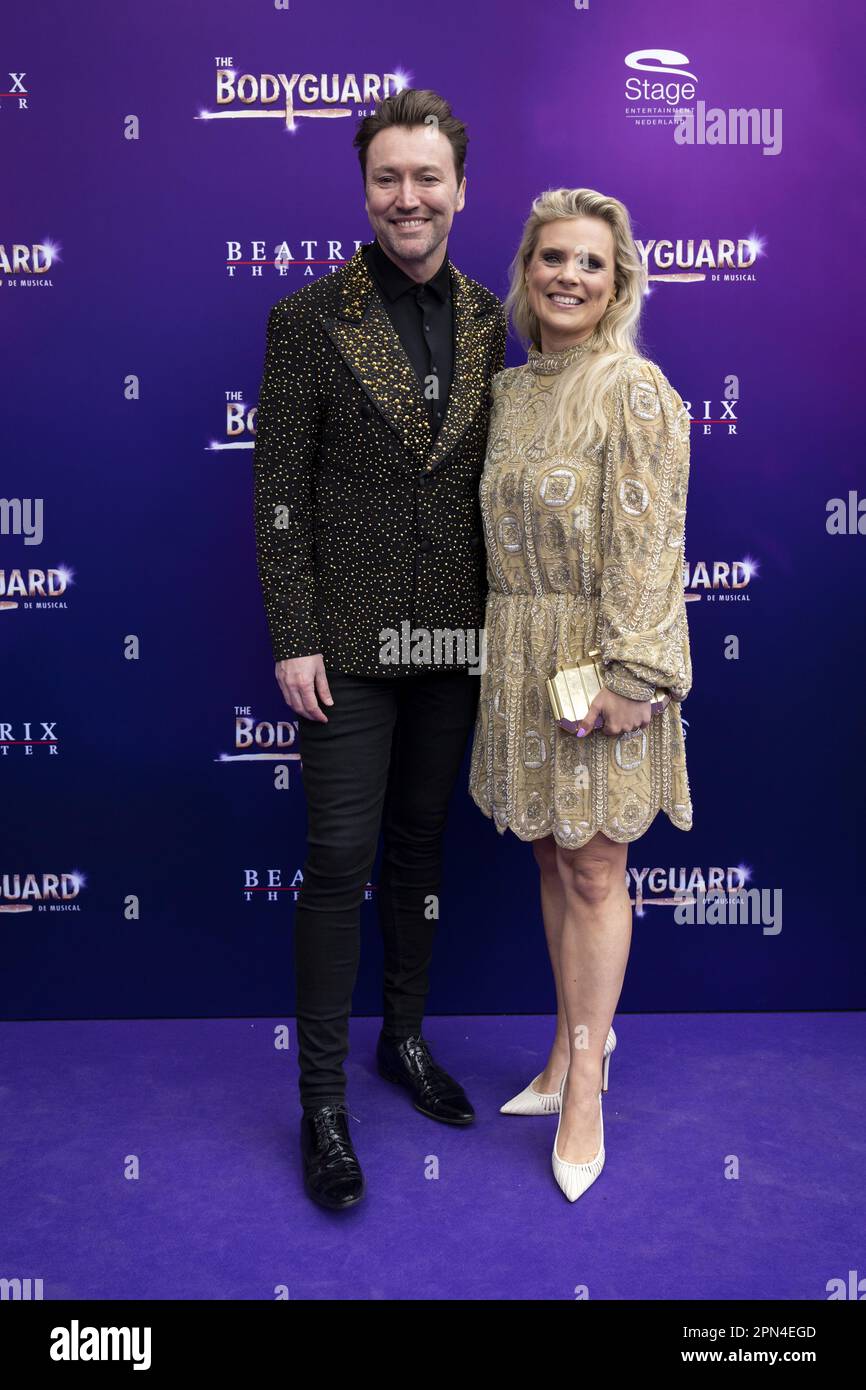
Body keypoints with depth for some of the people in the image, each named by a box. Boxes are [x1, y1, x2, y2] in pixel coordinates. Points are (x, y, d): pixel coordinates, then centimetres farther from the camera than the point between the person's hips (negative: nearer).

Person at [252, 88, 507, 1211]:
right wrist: (294, 640, -11)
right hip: (350, 642, -4)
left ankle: (405, 1037, 35)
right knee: (340, 861, -1)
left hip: (455, 640, 4)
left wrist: (501, 622, 8)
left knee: (421, 846, 15)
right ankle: (323, 1098, 15)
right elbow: (279, 490, -6)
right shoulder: (309, 320, -4)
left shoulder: (487, 319, 8)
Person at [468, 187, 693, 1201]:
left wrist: (629, 675, -19)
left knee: (592, 867, 2)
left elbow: (644, 544, -15)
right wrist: (500, 649, 12)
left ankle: (584, 1092, 17)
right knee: (550, 856, 14)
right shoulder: (509, 389, 12)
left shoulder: (633, 387, -9)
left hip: (597, 654, -7)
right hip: (520, 653, 7)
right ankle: (573, 1048, 32)